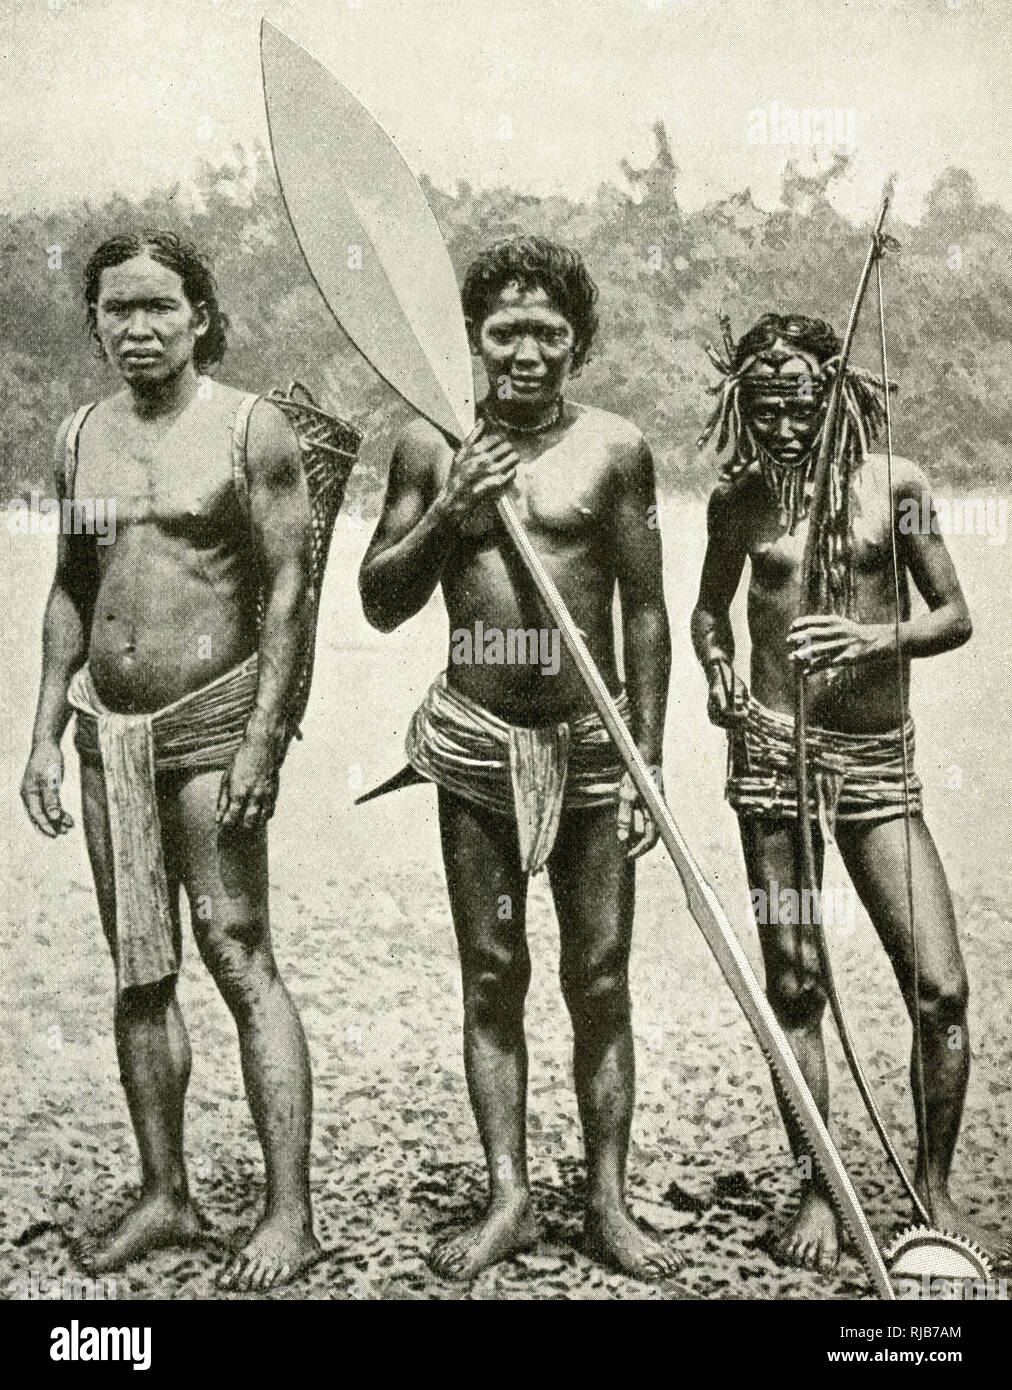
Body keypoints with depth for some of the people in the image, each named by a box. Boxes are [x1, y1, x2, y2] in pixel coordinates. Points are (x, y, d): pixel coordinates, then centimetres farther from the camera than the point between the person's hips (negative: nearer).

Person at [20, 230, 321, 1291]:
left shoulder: (249, 429, -5)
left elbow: (289, 588, -8)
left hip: (209, 719, -6)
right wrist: (46, 734, 11)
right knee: (137, 974, 10)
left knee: (242, 964, -6)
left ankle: (290, 1214, 3)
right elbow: (69, 593, 16)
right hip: (106, 726, 6)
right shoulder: (79, 437, 11)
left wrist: (263, 741, -16)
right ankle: (164, 1196, 22)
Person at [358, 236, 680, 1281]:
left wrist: (647, 763, -2)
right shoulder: (432, 446, 4)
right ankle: (508, 1199, 20)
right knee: (491, 978, 7)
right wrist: (447, 514, -11)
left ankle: (607, 1203, 19)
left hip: (591, 741, -1)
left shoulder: (613, 449, 0)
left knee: (600, 982, 5)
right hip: (476, 742, 1)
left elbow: (646, 615, 2)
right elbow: (381, 605, 5)